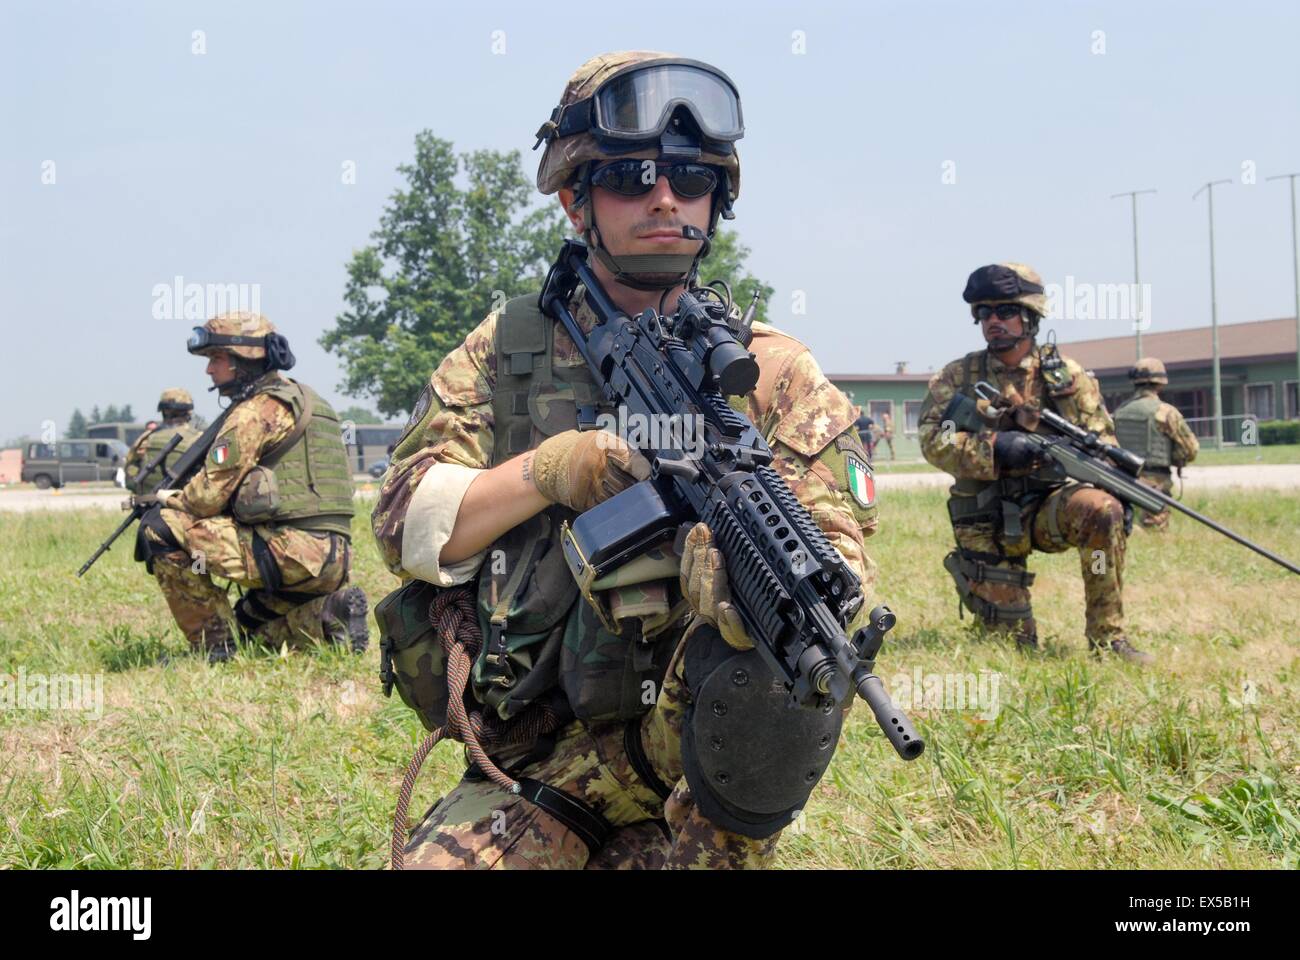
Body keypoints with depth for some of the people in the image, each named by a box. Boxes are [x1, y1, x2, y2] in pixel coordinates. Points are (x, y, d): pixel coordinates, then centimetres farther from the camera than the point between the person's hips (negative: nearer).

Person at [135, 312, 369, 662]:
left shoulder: (258, 409, -9)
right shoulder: (302, 398, 22)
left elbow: (210, 495, -11)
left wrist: (170, 500, 10)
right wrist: (183, 498, 17)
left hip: (290, 551, -10)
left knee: (160, 528, -6)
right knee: (250, 618, 31)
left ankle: (212, 642, -4)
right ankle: (329, 616, 6)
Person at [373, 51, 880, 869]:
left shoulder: (773, 370, 4)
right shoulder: (506, 351, 8)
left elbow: (842, 558, -5)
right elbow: (405, 524, 0)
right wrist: (547, 470, -16)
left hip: (708, 735, 2)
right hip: (543, 761, -2)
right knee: (443, 860, -23)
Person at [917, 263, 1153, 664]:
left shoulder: (1065, 376, 0)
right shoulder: (958, 377, -2)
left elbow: (1100, 443, 3)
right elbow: (932, 439, -13)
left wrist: (1120, 493, -14)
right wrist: (994, 447, -28)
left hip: (1049, 505, 1)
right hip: (986, 520, -1)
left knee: (1103, 511, -34)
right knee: (1015, 642, -3)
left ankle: (1107, 639, -21)